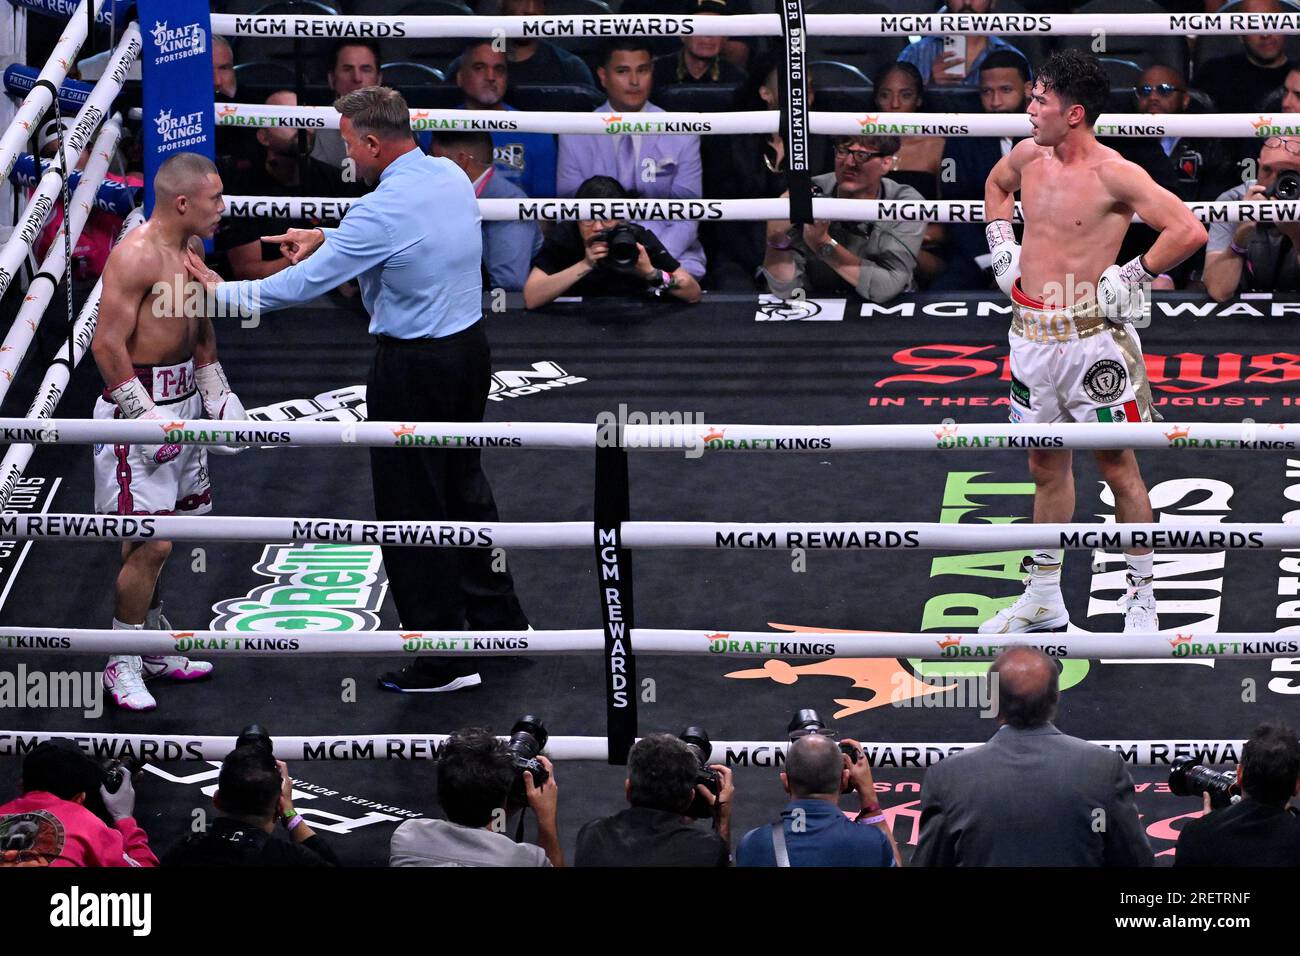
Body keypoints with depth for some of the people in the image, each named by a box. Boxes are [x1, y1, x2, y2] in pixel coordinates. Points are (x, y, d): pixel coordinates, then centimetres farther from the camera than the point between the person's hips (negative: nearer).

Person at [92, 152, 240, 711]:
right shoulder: (134, 256, -19)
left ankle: (155, 649, 26)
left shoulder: (190, 249, 10)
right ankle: (122, 666, 3)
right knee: (149, 543, -8)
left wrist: (217, 393, 13)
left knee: (157, 538, 16)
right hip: (137, 405, -9)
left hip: (182, 402, 9)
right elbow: (108, 345, -21)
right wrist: (146, 416, -23)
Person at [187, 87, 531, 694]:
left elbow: (301, 284, -20)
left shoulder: (382, 211, -24)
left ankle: (443, 659, 9)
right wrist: (326, 238, 18)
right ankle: (498, 620, 34)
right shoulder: (452, 178, 1)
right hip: (470, 345, 8)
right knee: (463, 483, 23)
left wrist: (221, 291, -7)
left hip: (414, 368, -8)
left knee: (413, 507, 3)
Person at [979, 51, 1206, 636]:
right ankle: (1043, 599, 25)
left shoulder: (1114, 175, -16)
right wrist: (1001, 246, 18)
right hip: (1030, 338, 7)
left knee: (1117, 465, 1)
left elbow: (1189, 231, -21)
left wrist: (1132, 276, -15)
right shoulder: (1028, 156, 5)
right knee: (1046, 465, 15)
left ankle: (1142, 602, 9)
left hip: (1090, 340, -7)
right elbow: (996, 186, 30)